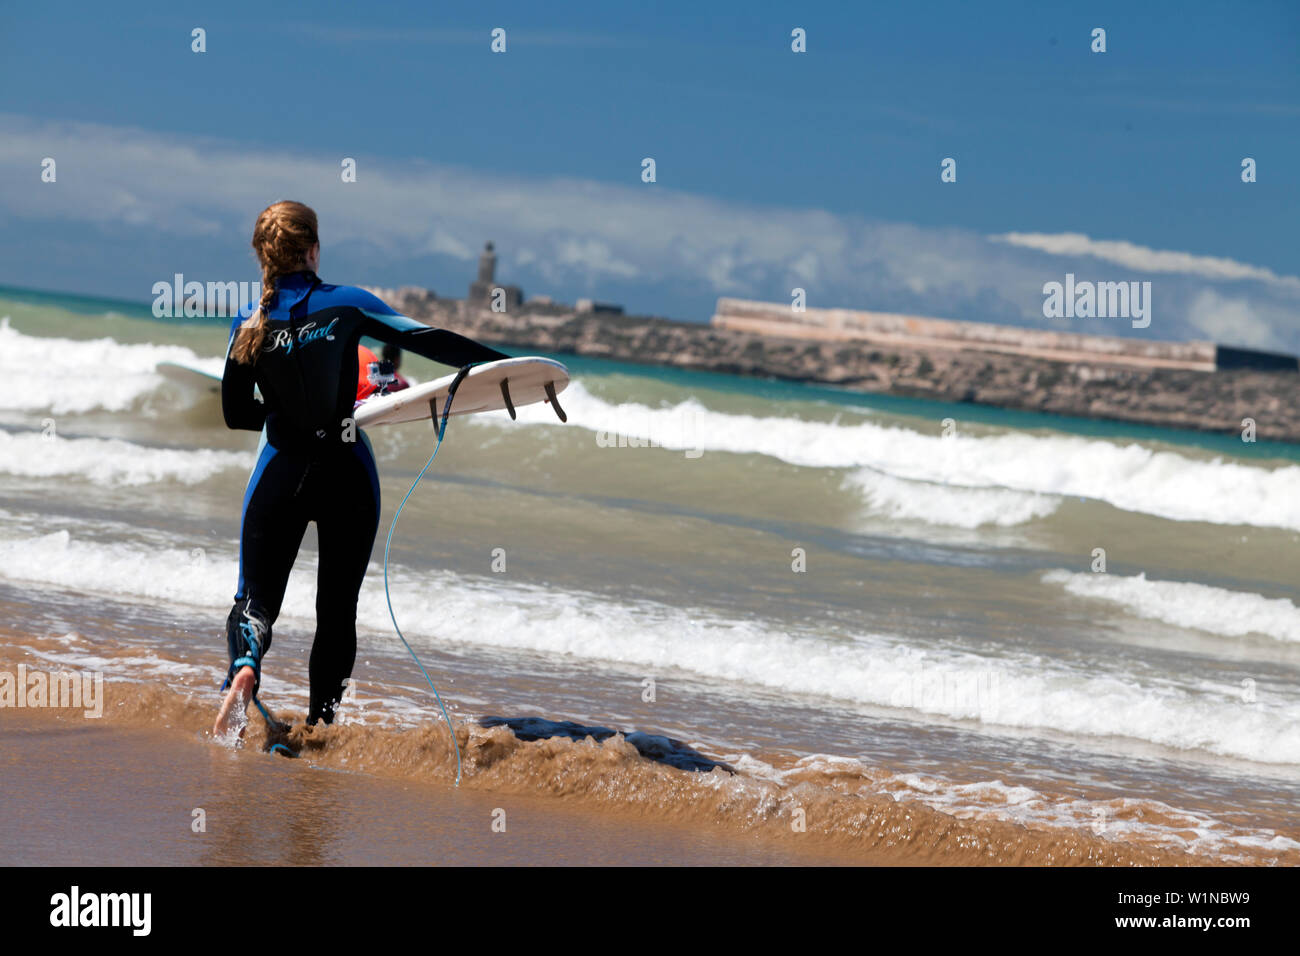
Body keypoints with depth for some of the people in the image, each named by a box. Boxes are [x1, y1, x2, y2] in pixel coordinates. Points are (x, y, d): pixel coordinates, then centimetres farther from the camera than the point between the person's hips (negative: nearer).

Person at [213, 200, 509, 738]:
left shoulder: (248, 324, -1)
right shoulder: (344, 305, -6)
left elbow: (236, 413, 5)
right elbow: (427, 340, -8)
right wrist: (501, 362, -1)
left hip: (281, 474, 1)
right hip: (347, 476, 0)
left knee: (256, 599, 7)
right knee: (337, 609, 13)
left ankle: (245, 668, -25)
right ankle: (321, 724, 9)